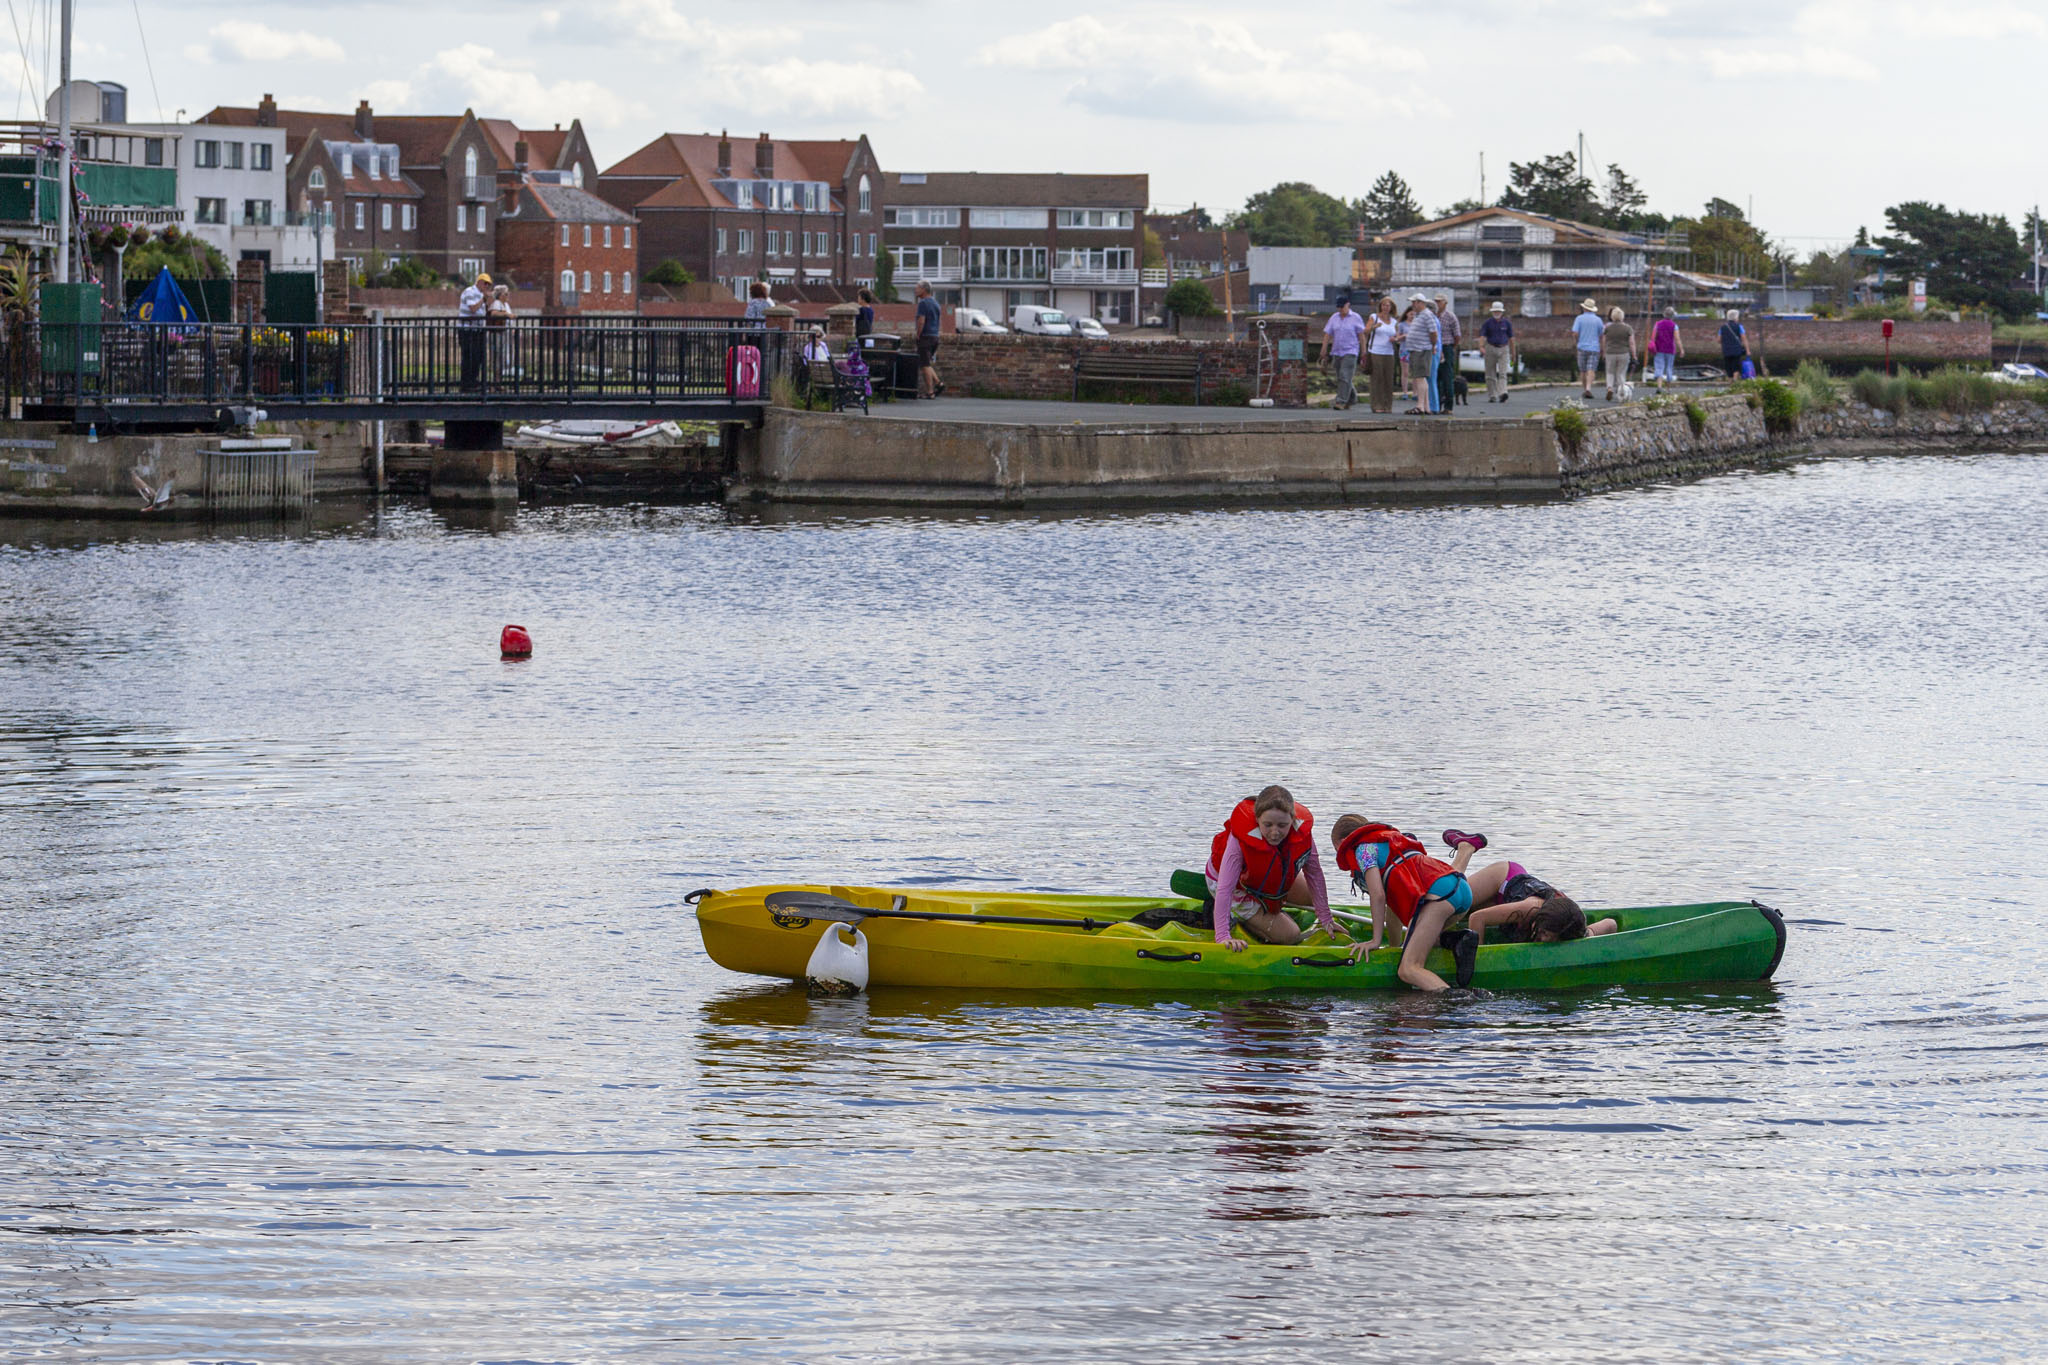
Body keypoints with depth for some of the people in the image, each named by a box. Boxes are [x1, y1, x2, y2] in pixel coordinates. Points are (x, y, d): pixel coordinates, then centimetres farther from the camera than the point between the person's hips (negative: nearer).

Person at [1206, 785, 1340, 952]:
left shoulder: (1302, 831, -29)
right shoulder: (1241, 840, -43)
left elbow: (1314, 872, -15)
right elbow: (1224, 889, -43)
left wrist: (1325, 918, -11)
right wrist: (1222, 936, -51)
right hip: (1238, 889, -6)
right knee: (1289, 936, -6)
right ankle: (1235, 915, 13)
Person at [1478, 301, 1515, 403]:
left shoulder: (1507, 323, 6)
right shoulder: (1487, 323, 2)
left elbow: (1511, 338, 11)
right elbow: (1482, 336, -7)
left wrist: (1513, 353, 12)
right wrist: (1481, 346, -27)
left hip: (1503, 349, 0)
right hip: (1491, 348, 0)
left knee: (1503, 373, -14)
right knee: (1491, 375, 4)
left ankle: (1502, 393, -26)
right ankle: (1492, 396, 11)